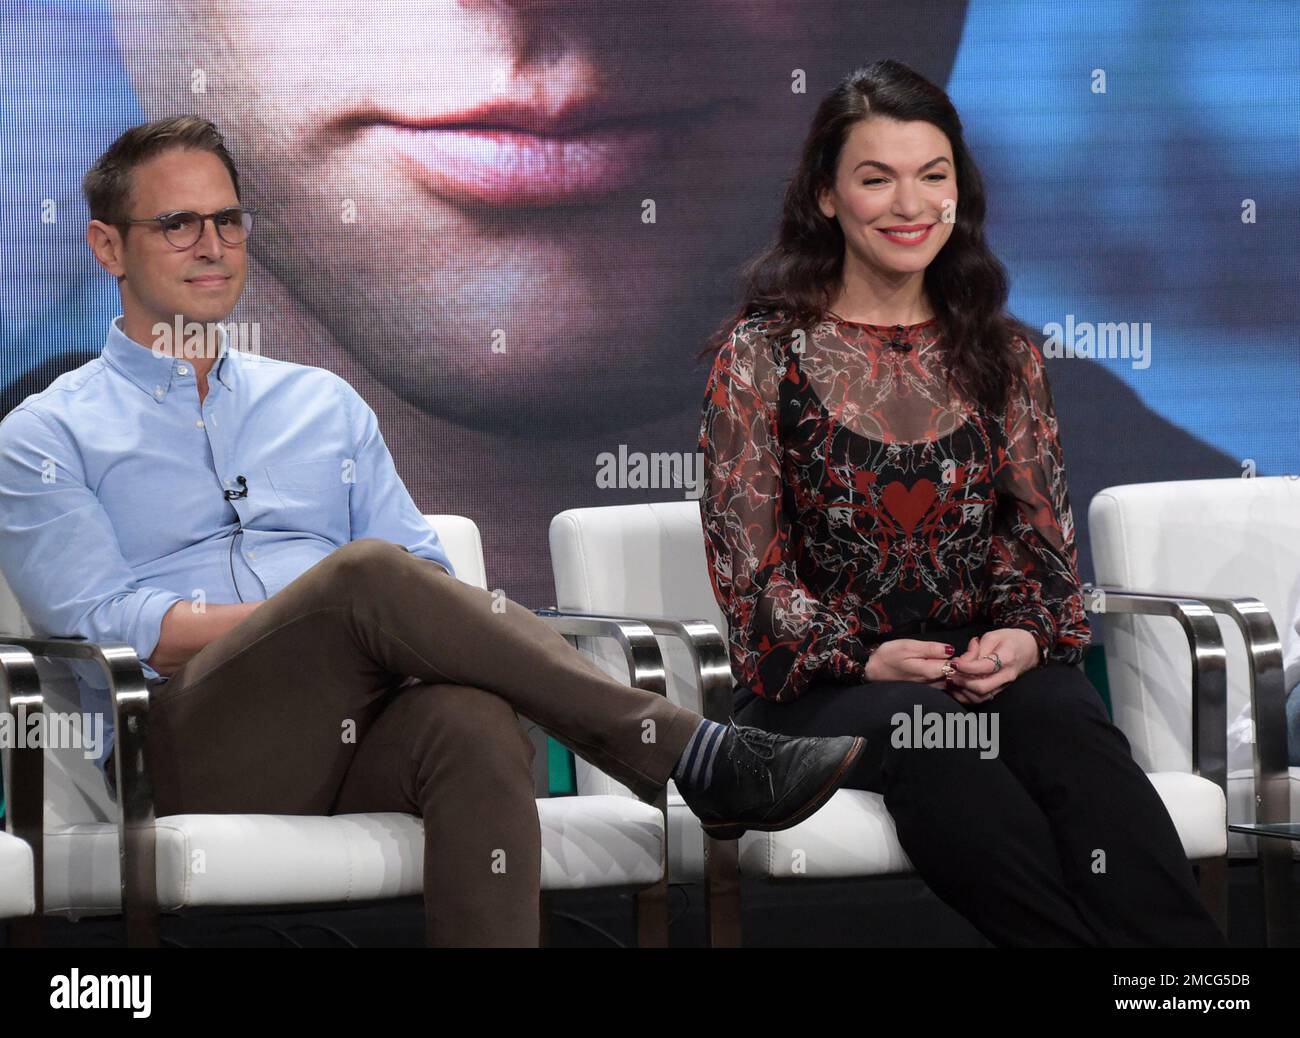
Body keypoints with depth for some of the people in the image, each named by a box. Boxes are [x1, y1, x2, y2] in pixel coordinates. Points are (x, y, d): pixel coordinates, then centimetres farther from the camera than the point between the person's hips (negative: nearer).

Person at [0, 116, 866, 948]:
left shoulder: (324, 404, 26)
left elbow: (427, 574, 16)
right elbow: (99, 622, -3)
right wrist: (340, 605, -12)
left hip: (361, 730, 4)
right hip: (198, 757, -3)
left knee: (474, 721, -35)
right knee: (366, 572, -32)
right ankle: (698, 760, -33)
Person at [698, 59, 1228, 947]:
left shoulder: (1001, 354, 16)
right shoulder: (760, 355, 5)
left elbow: (1044, 533, 13)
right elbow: (747, 564, 0)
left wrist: (1025, 637, -10)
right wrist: (865, 658, -15)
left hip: (993, 666, 2)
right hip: (819, 685, -2)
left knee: (1065, 720, -35)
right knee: (929, 731, -39)